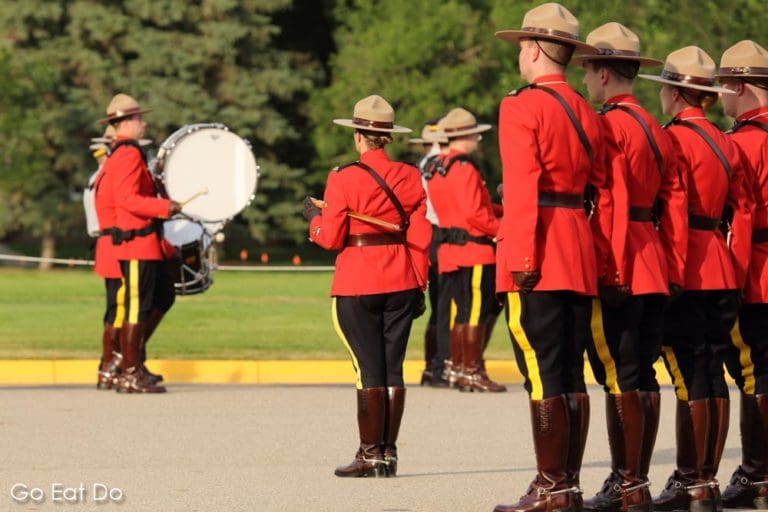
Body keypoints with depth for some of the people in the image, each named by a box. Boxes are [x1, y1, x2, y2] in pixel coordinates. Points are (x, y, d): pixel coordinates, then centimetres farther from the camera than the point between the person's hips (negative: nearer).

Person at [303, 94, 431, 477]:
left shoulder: (344, 179, -9)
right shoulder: (410, 177, 3)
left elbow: (331, 238, -7)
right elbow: (420, 237, 3)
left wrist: (314, 217, 13)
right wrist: (419, 286, 10)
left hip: (357, 287, -4)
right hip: (401, 284, 4)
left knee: (369, 369, -1)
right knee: (393, 368, 7)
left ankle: (370, 455, 1)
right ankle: (389, 453, 9)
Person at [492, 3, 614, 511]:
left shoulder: (522, 107, -7)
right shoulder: (588, 114, 15)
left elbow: (522, 188, -15)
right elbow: (604, 195, 14)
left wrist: (521, 259, -17)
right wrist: (600, 261, 16)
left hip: (536, 261, -7)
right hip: (580, 260, 7)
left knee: (543, 376, -7)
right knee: (572, 375, 9)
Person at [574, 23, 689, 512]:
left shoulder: (609, 126, -11)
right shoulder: (657, 131, 16)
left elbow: (614, 202, -18)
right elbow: (676, 208, 14)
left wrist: (613, 271, -19)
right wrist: (673, 271, 15)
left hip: (617, 272, -9)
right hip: (653, 270, 9)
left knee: (619, 378, -7)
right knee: (643, 375, 10)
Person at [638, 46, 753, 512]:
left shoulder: (674, 139, -10)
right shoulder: (728, 144, 11)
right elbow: (743, 212, 12)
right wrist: (736, 270, 15)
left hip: (686, 274, -7)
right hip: (724, 275, 7)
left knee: (690, 377, -6)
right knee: (714, 374, 8)